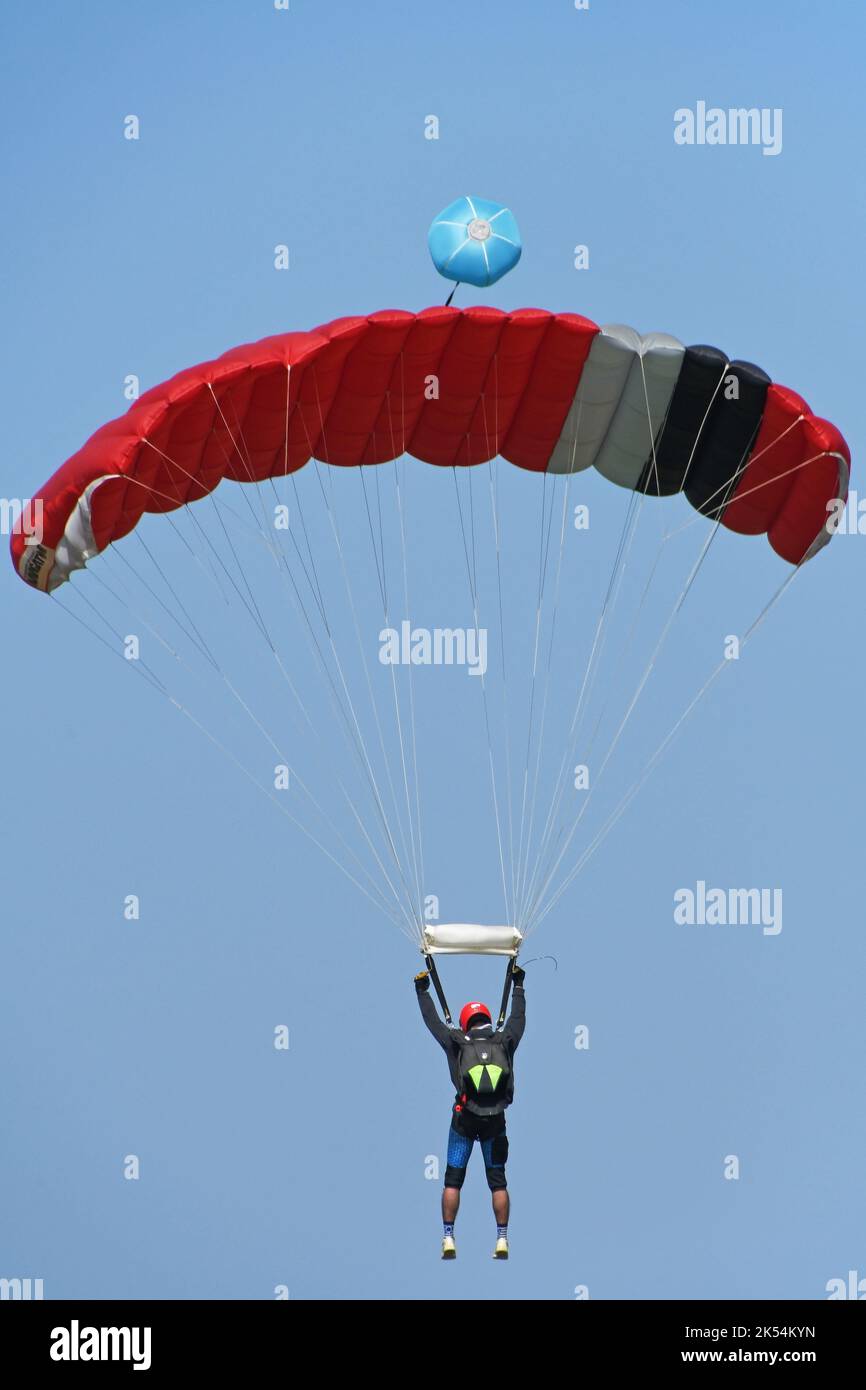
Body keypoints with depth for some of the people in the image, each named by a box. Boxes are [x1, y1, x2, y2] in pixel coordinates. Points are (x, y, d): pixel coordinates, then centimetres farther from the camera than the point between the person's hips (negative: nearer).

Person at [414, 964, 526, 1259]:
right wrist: (518, 984, 36)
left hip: (465, 1119, -1)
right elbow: (518, 1017, 22)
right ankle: (502, 1241, 3)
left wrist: (423, 991, 29)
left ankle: (448, 1240, 1)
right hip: (495, 1122, 1)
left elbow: (432, 1021, 14)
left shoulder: (457, 1043, 0)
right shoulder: (504, 1042, 4)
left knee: (453, 1180, 7)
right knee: (498, 1181, 8)